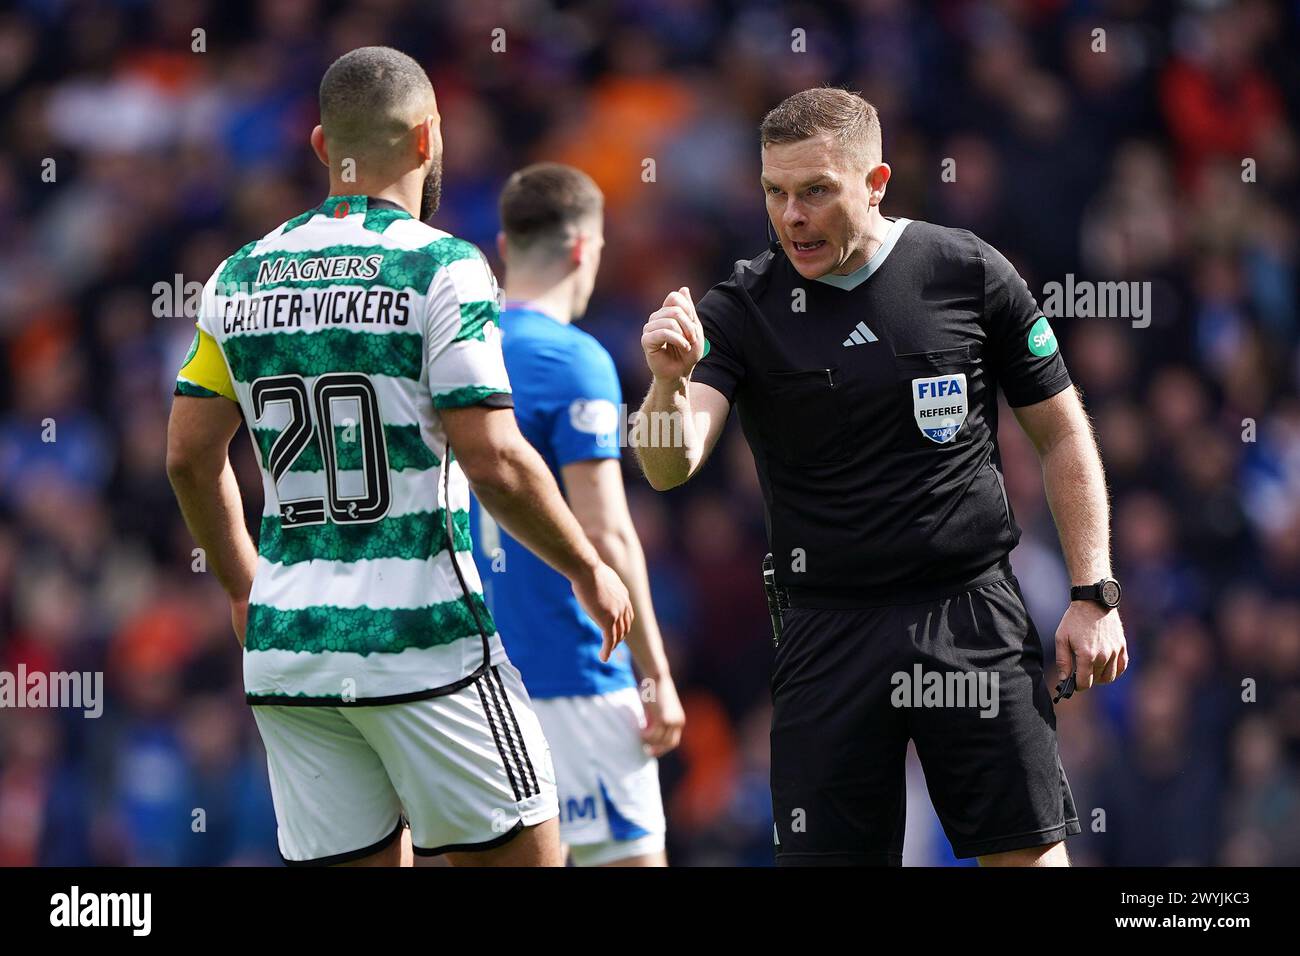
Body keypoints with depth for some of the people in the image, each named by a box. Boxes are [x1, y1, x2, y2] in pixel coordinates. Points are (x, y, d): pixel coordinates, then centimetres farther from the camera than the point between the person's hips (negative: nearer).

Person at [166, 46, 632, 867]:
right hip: (419, 640, -5)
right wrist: (589, 571, 2)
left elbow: (191, 458, 12)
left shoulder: (242, 277, 9)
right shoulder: (442, 268, -8)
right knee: (520, 854, 5)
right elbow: (495, 463, -13)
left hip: (284, 645, 6)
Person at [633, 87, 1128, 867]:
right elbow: (671, 465, -12)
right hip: (828, 633, 1)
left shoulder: (969, 273, 0)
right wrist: (670, 382, -34)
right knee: (825, 856, -1)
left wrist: (1094, 595, 1)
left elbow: (1062, 434, 7)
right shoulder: (741, 310, -1)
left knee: (1029, 853, -3)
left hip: (973, 615, -1)